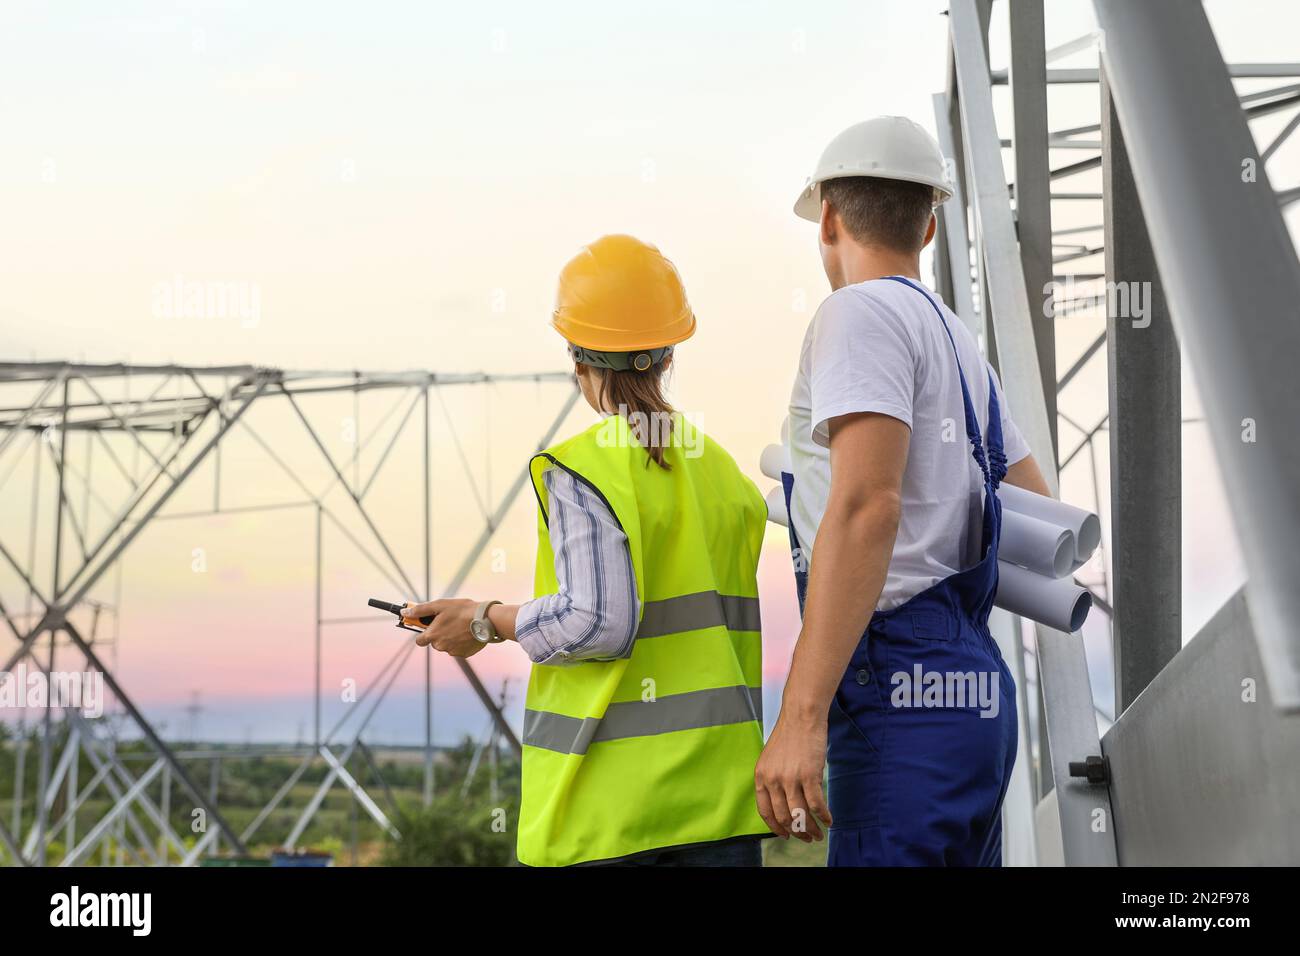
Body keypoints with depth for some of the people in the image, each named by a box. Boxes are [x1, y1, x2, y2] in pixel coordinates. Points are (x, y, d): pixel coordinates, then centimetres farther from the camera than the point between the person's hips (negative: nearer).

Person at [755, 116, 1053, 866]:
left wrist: (802, 716, -25)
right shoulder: (957, 340, 21)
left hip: (903, 694, -10)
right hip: (972, 686, 10)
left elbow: (867, 504, -21)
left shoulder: (863, 311, -7)